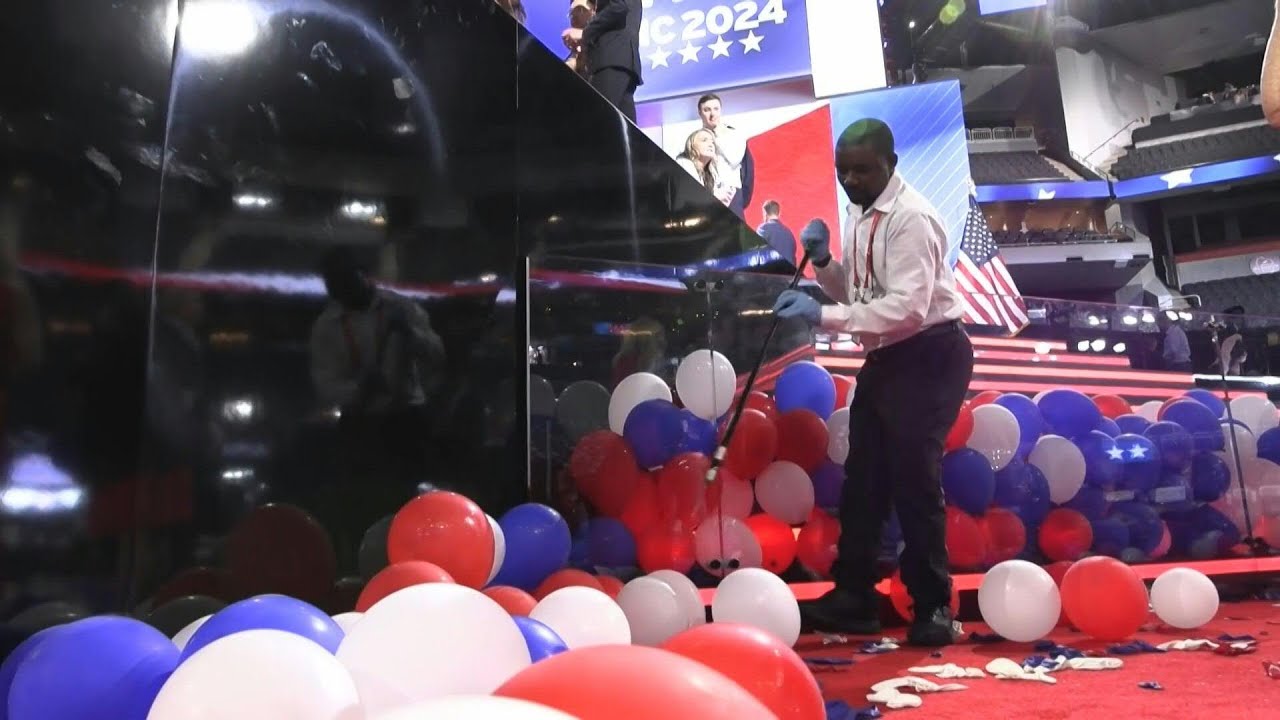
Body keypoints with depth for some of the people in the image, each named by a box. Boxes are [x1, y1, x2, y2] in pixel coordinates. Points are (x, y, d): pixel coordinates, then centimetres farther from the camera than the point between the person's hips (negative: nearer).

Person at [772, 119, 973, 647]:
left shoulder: (911, 218, -18)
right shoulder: (860, 218, 11)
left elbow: (908, 307, -27)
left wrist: (824, 316, -30)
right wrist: (823, 263, -1)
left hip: (929, 358, -9)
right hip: (886, 358, 9)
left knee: (914, 478, -8)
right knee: (863, 479, 11)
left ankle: (933, 607, 10)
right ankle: (854, 599, 22)